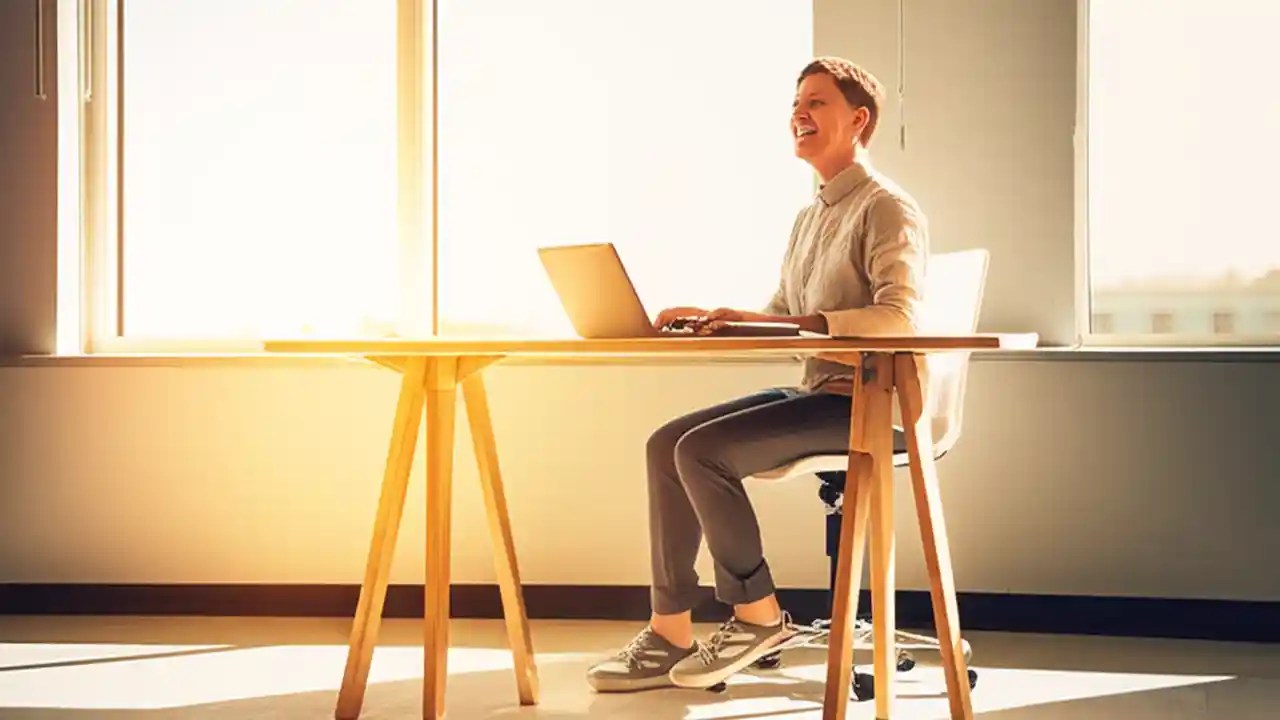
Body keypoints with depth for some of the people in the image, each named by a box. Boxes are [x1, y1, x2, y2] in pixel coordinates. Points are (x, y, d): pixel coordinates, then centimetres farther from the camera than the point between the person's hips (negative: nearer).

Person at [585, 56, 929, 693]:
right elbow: (780, 316, 22)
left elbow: (900, 316, -24)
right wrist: (715, 317, 3)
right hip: (817, 392, 9)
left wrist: (791, 323, -28)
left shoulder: (887, 209, -9)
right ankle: (670, 634, -6)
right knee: (667, 443, -4)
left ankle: (759, 614, -7)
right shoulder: (810, 217, 19)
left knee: (701, 449, -22)